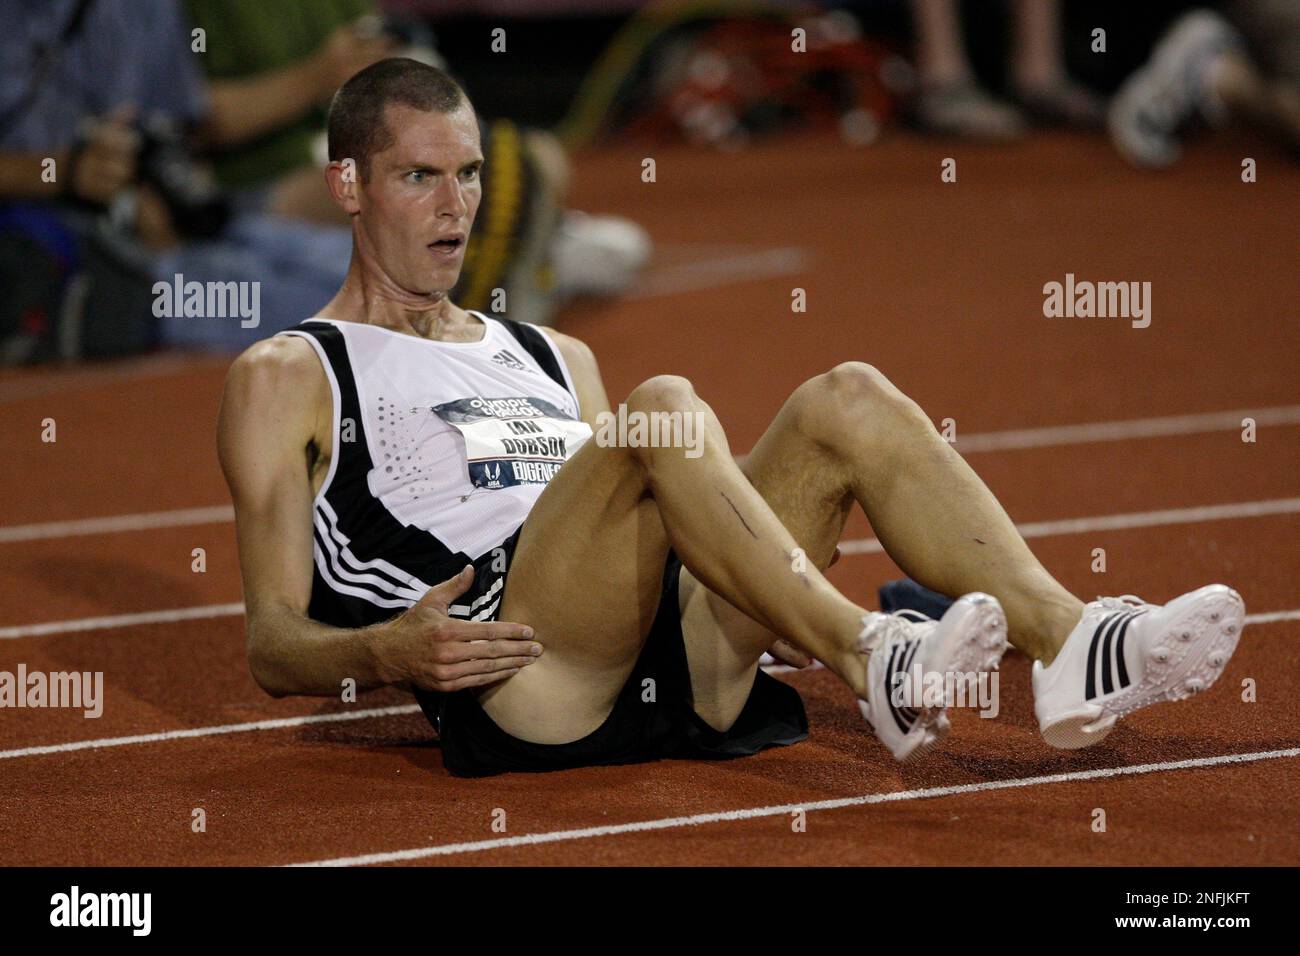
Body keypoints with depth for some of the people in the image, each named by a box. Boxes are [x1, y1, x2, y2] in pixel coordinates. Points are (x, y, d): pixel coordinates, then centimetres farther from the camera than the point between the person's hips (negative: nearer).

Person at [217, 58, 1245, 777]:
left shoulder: (556, 359, 33)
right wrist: (383, 654, -16)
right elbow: (274, 645, 7)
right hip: (516, 693, -5)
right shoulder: (286, 377, 15)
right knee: (664, 407, -29)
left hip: (679, 673, 6)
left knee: (850, 399, -14)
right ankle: (874, 664, -44)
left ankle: (1071, 649, -32)